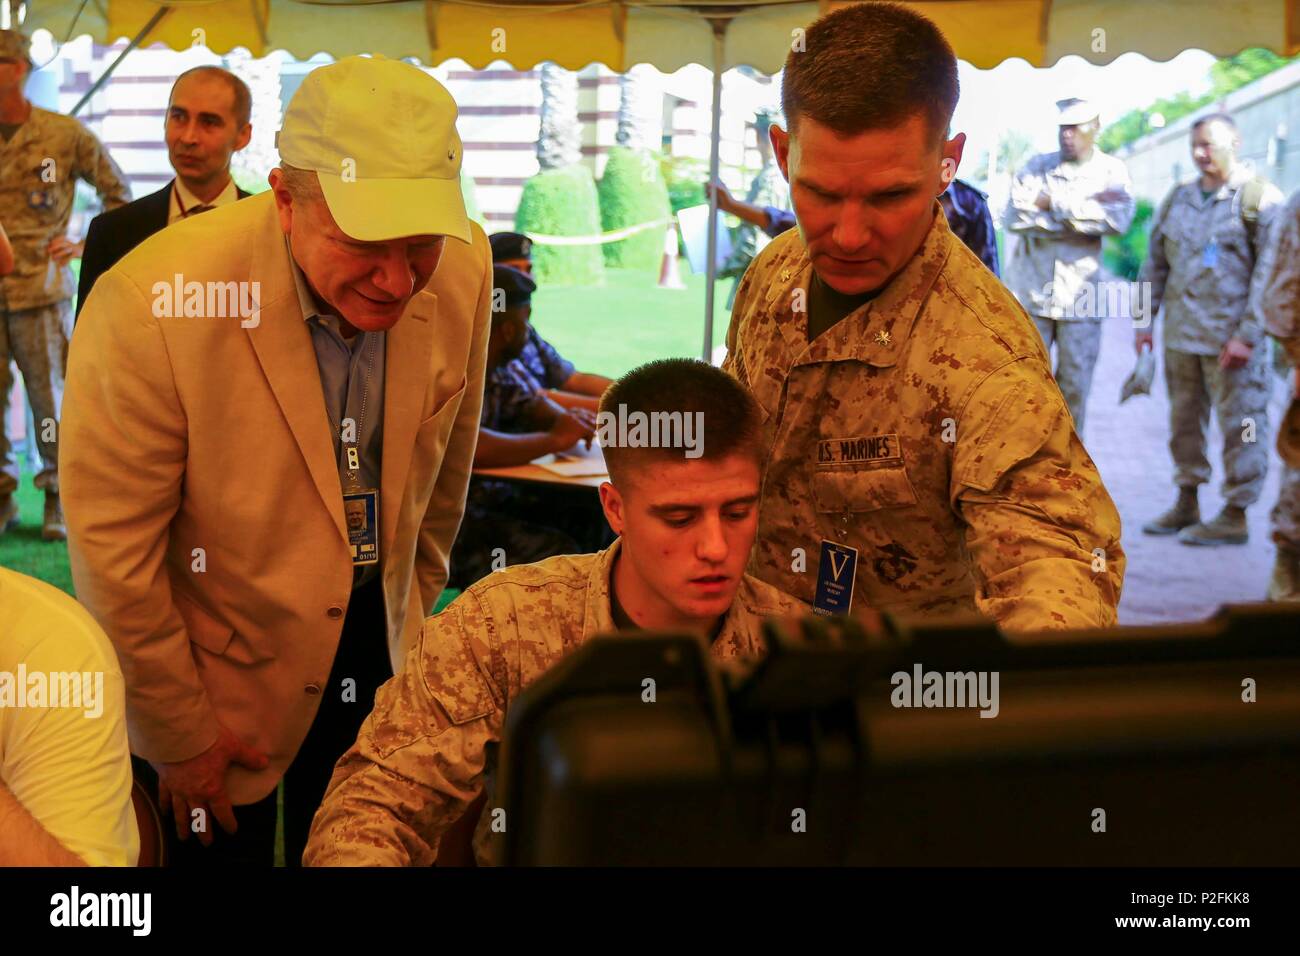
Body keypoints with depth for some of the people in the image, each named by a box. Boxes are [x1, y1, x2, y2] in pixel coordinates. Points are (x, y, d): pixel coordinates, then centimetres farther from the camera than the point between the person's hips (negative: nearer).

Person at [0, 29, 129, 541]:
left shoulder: (66, 134, -1)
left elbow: (117, 192, 10)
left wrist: (87, 245, 2)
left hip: (42, 289, -2)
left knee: (50, 397, 4)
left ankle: (57, 498, 18)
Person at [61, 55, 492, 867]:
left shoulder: (462, 270, -15)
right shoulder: (149, 307, -29)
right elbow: (112, 549, -19)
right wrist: (179, 731, -9)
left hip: (377, 648, 4)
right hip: (216, 678, -3)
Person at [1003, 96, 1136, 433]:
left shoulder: (1111, 171, 4)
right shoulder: (1037, 166, 6)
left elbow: (1119, 218, -16)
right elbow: (1013, 217, -10)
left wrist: (1055, 202, -14)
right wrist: (1084, 215, -13)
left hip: (1079, 297, 0)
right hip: (1030, 293, 0)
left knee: (1075, 387, 5)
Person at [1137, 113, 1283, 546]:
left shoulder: (1260, 199, -6)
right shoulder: (1179, 198, 12)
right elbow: (1155, 263, 19)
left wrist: (1247, 335, -15)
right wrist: (1144, 319, 13)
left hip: (1232, 338, -6)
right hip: (1180, 335, 6)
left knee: (1240, 426, -1)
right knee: (1184, 421, 13)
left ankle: (1235, 515, 7)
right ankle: (1187, 505, 25)